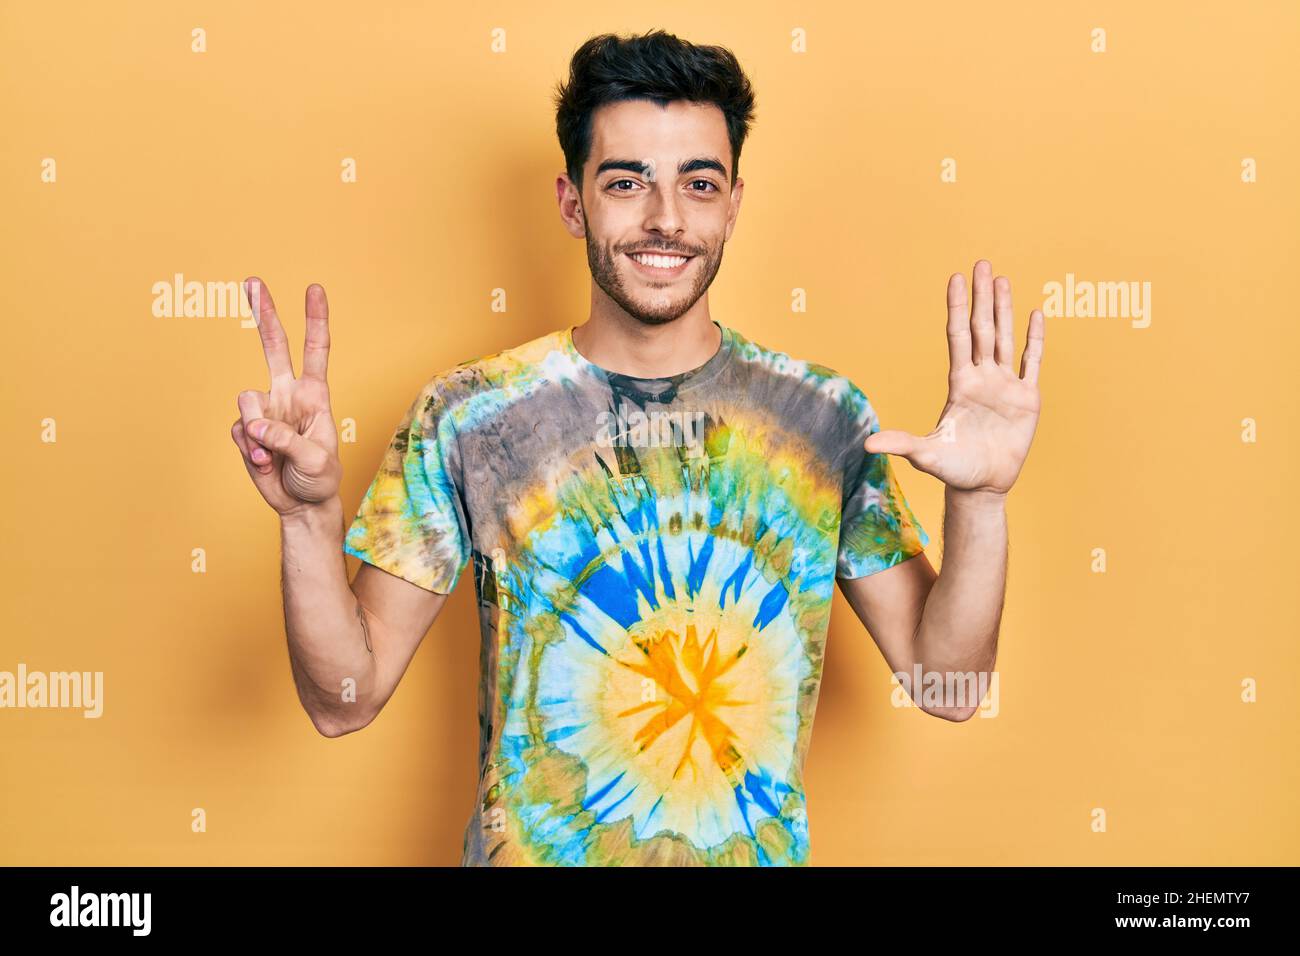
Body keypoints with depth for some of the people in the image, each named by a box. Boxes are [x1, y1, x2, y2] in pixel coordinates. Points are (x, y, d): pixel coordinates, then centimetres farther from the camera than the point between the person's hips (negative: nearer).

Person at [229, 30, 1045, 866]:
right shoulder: (464, 419, -12)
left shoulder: (828, 417, -8)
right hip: (530, 850, -1)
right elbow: (346, 700, -12)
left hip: (766, 848, 2)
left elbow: (947, 686, -7)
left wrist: (979, 505, -22)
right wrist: (311, 515, -28)